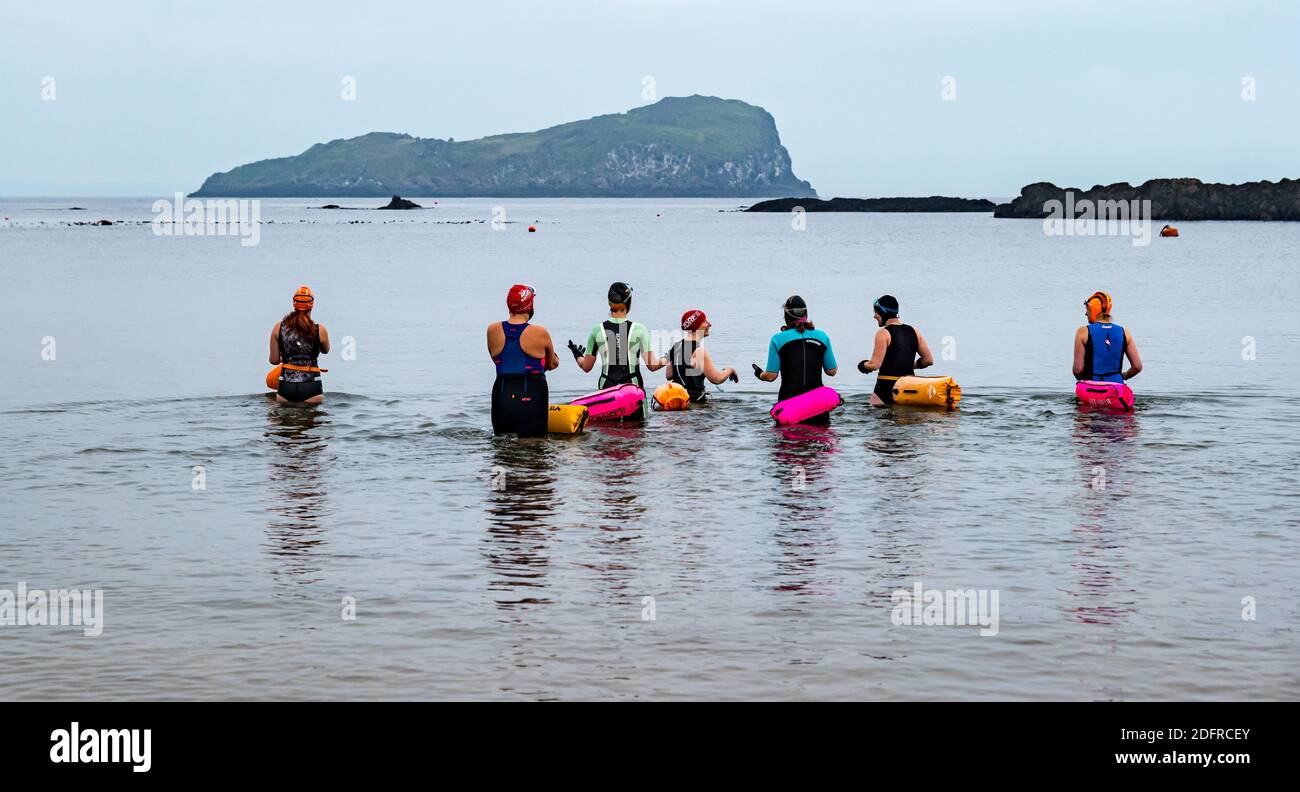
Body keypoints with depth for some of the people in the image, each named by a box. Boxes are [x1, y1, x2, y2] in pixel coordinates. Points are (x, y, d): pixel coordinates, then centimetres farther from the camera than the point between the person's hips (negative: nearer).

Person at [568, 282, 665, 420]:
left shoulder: (597, 331, 2)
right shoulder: (639, 329, -3)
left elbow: (586, 367, 9)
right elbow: (652, 365, -4)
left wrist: (578, 356, 30)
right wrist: (666, 359, 16)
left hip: (606, 388, 2)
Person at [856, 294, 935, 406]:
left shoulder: (883, 333, -9)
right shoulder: (914, 331, 10)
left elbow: (875, 365, -15)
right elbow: (929, 360, 11)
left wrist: (864, 366, 6)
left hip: (886, 388, -6)